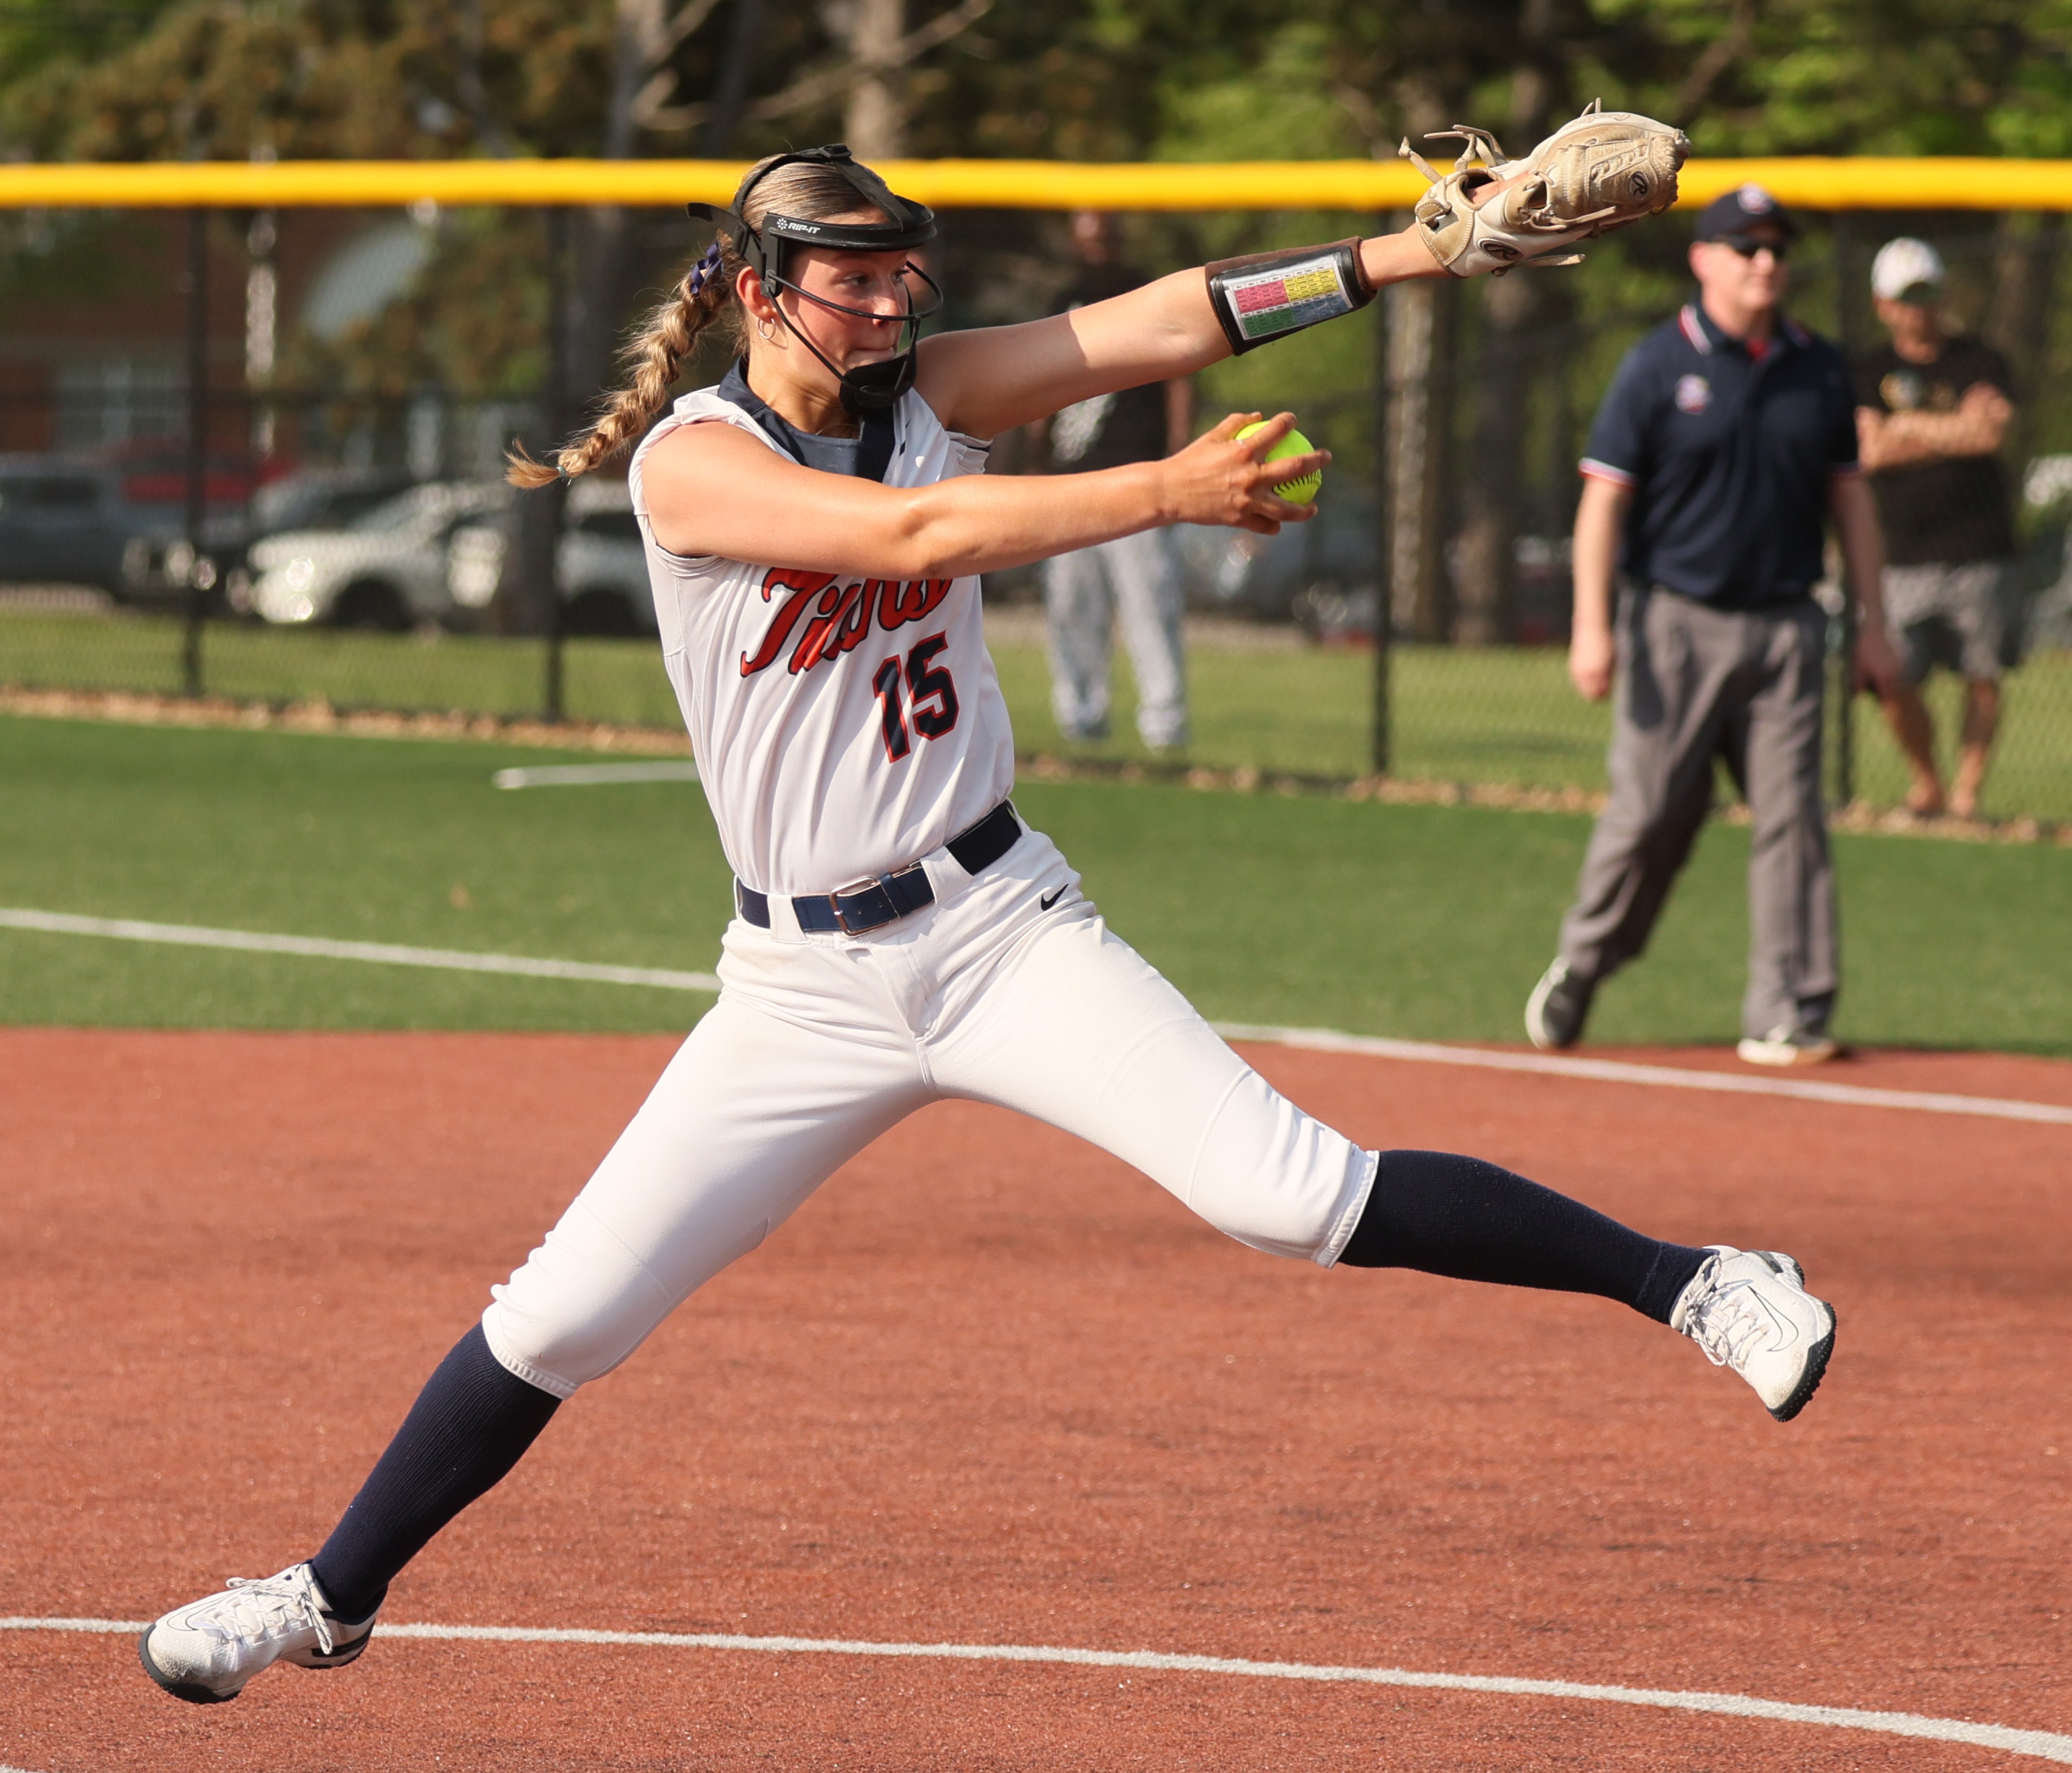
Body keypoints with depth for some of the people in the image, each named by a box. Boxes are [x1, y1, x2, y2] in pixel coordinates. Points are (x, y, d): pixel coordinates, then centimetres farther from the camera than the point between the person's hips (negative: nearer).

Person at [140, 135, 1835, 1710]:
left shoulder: (931, 393, 2)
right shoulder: (691, 457, -10)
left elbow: (1157, 326, -8)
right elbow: (912, 531, -26)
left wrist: (1412, 250, -19)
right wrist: (1169, 492, -34)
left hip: (998, 922, 1)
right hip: (802, 981, -1)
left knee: (1293, 1194, -15)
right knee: (561, 1316, 0)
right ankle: (333, 1597, 17)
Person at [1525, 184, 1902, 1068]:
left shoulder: (1819, 368, 10)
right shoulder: (1659, 365, -3)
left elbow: (1849, 497, 16)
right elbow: (1604, 498, -5)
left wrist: (1874, 623, 12)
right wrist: (1592, 626, -14)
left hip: (1785, 627, 3)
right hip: (1679, 622, -3)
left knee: (1791, 817, -3)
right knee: (1650, 812, -4)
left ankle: (1786, 1014, -1)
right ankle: (1580, 969, 17)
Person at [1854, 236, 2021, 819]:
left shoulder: (1980, 362, 8)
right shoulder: (1871, 374, 10)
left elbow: (1994, 431, -10)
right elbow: (1871, 450, -7)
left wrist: (1913, 427, -8)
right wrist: (1956, 430, -9)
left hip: (1982, 552, 0)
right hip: (1907, 559, 0)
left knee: (1982, 678, -2)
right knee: (1895, 683, -7)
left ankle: (1967, 790, 6)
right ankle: (1925, 784, 13)